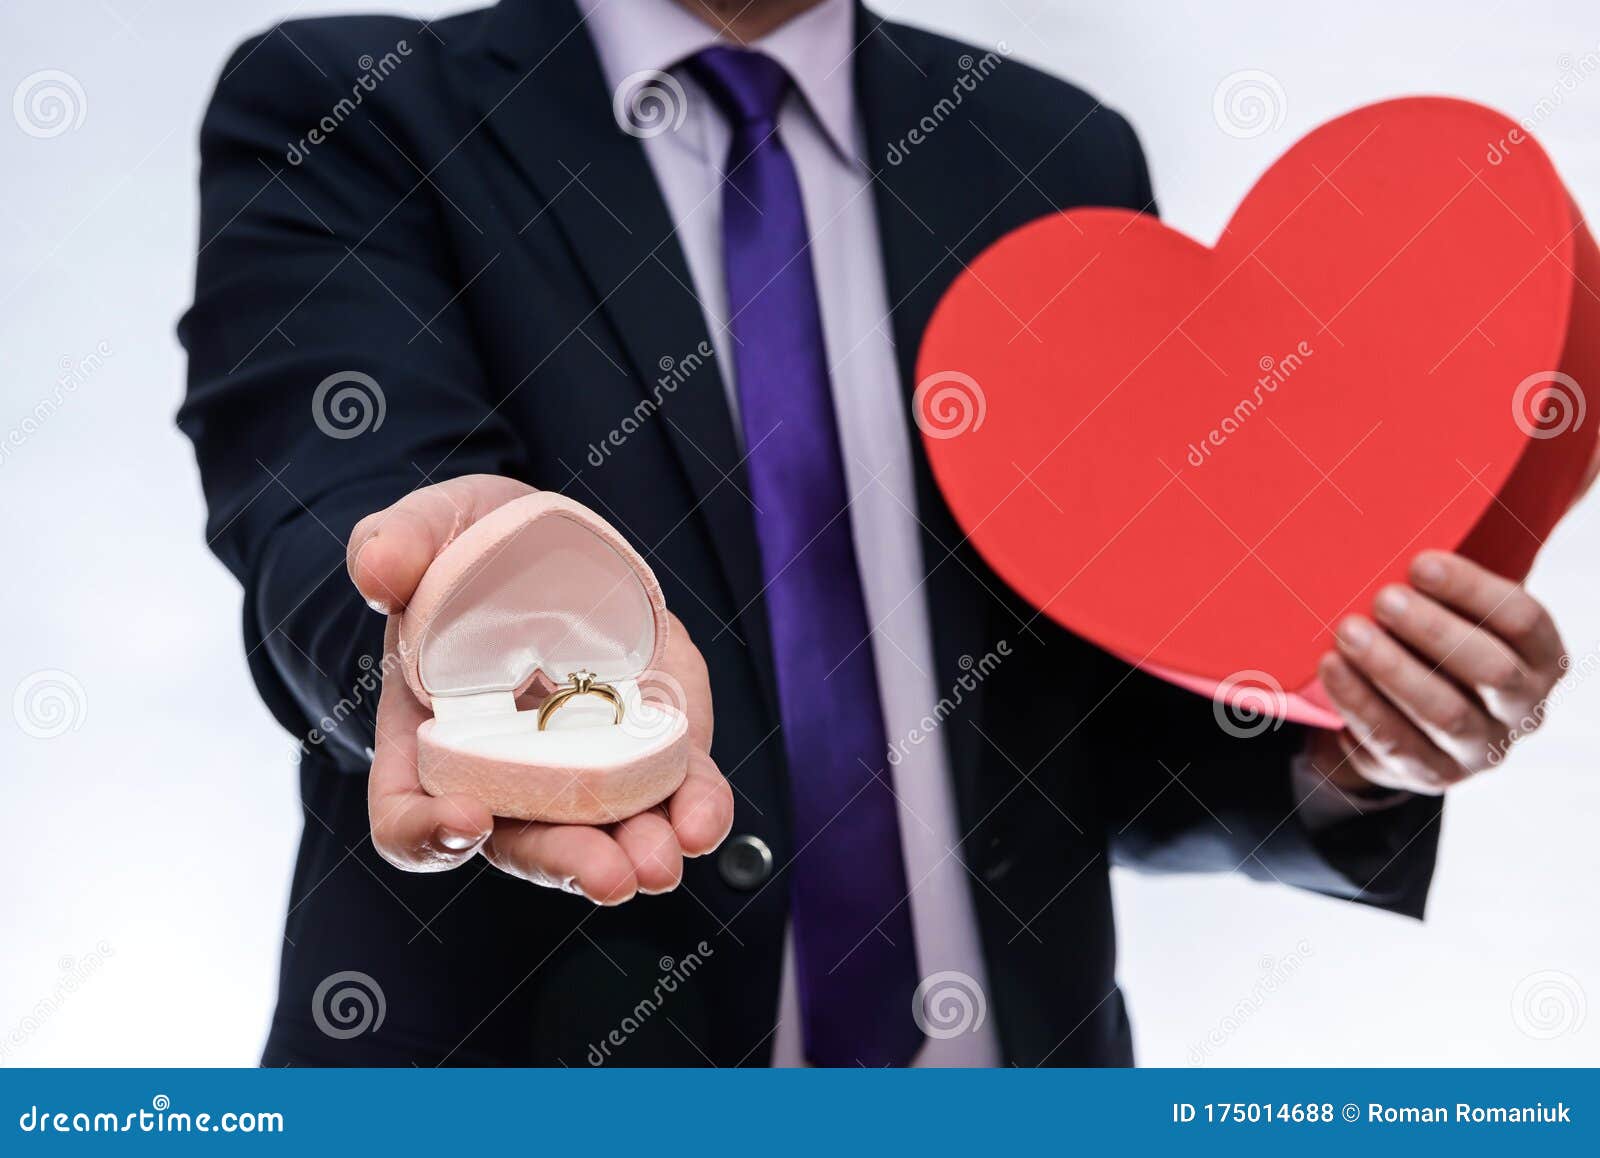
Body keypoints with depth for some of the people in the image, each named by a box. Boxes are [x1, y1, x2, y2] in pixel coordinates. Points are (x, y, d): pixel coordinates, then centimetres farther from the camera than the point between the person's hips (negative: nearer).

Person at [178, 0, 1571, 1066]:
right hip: (526, 1045, -2)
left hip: (1009, 1052, 3)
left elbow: (1101, 707, 5)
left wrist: (1329, 743, -14)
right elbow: (338, 504, -20)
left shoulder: (1060, 157, 4)